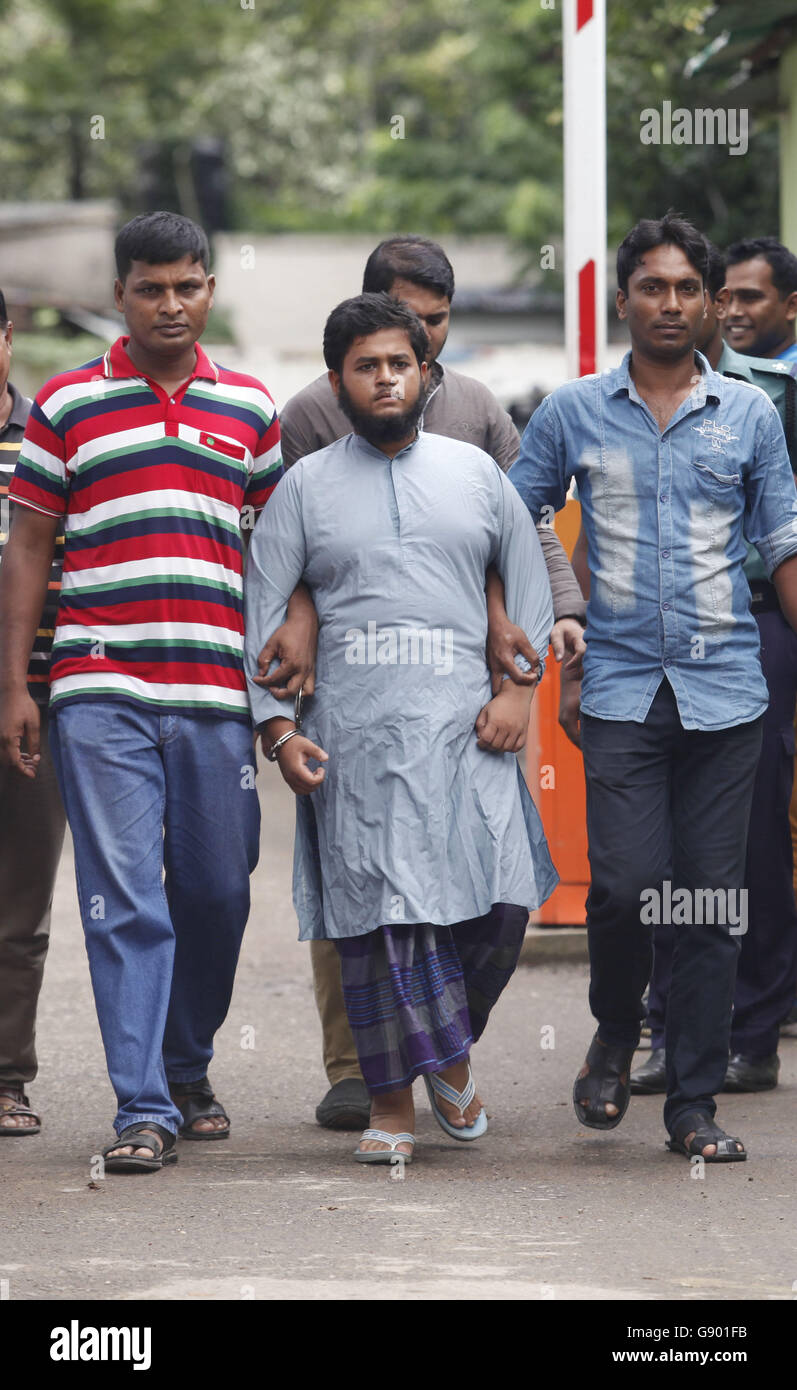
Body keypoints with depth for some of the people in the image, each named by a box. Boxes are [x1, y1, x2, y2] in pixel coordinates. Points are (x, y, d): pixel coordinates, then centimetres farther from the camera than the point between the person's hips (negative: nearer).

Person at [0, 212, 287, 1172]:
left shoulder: (251, 409, 12)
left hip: (217, 691, 3)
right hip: (100, 692, -2)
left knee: (215, 892, 8)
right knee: (123, 900, -8)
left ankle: (187, 1068, 28)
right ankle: (142, 1108, -7)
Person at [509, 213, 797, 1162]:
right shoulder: (573, 414, 6)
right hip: (620, 685, -1)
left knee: (712, 901, 0)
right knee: (625, 883, -12)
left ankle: (695, 1103, 7)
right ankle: (614, 1037, 16)